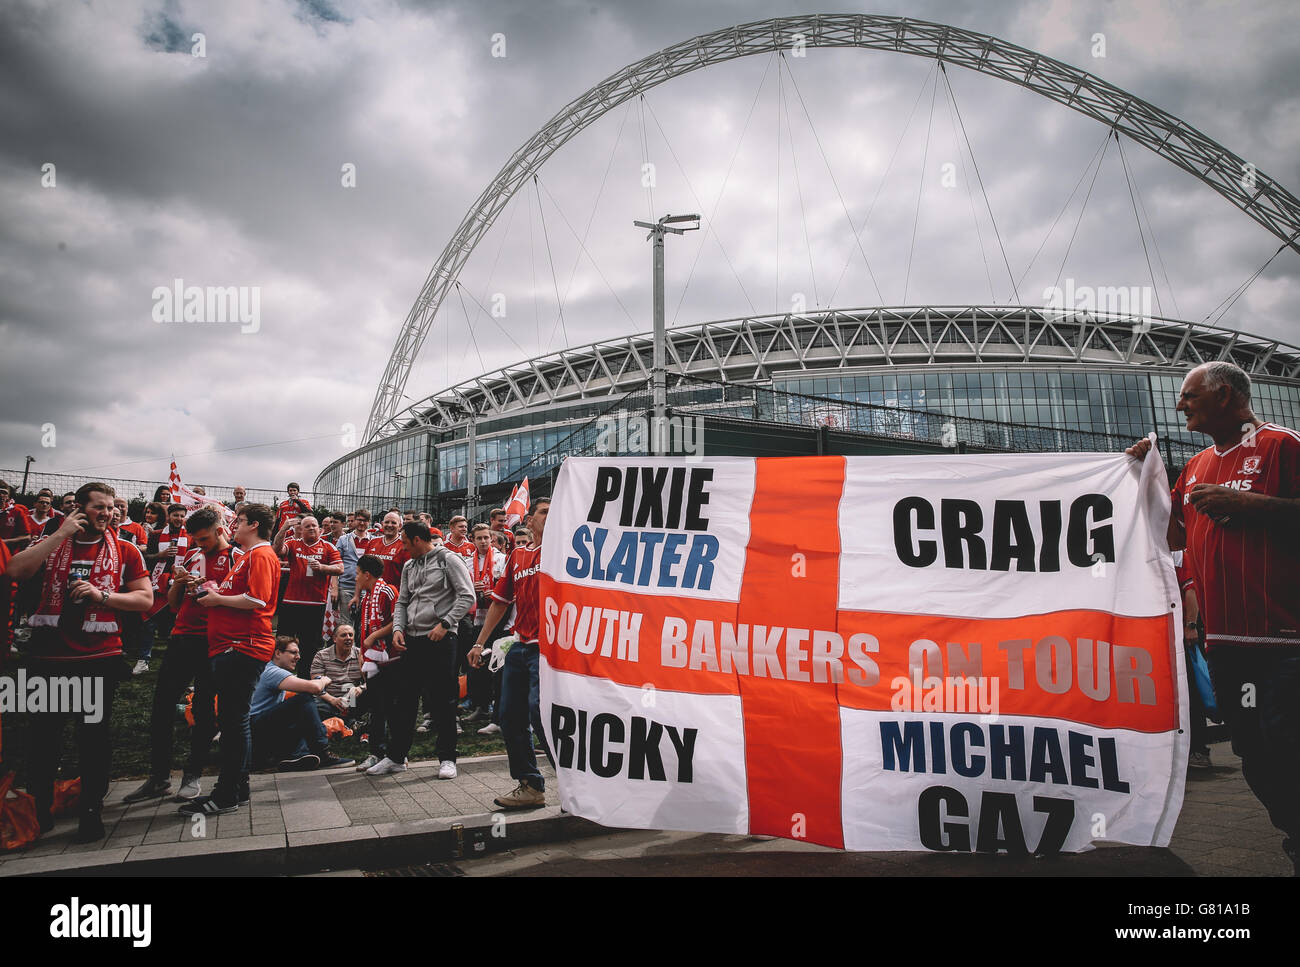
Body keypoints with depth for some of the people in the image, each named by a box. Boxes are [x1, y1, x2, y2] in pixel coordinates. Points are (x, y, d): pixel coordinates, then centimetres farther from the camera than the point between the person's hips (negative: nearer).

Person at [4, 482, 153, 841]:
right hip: (50, 654, 1)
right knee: (42, 731, 10)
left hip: (100, 656, -1)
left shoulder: (125, 550, 3)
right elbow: (14, 570, -11)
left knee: (95, 733, 6)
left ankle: (91, 810, 21)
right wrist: (61, 534, -13)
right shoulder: (51, 543, 7)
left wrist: (102, 595, -14)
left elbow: (145, 598, -1)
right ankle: (38, 808, 30)